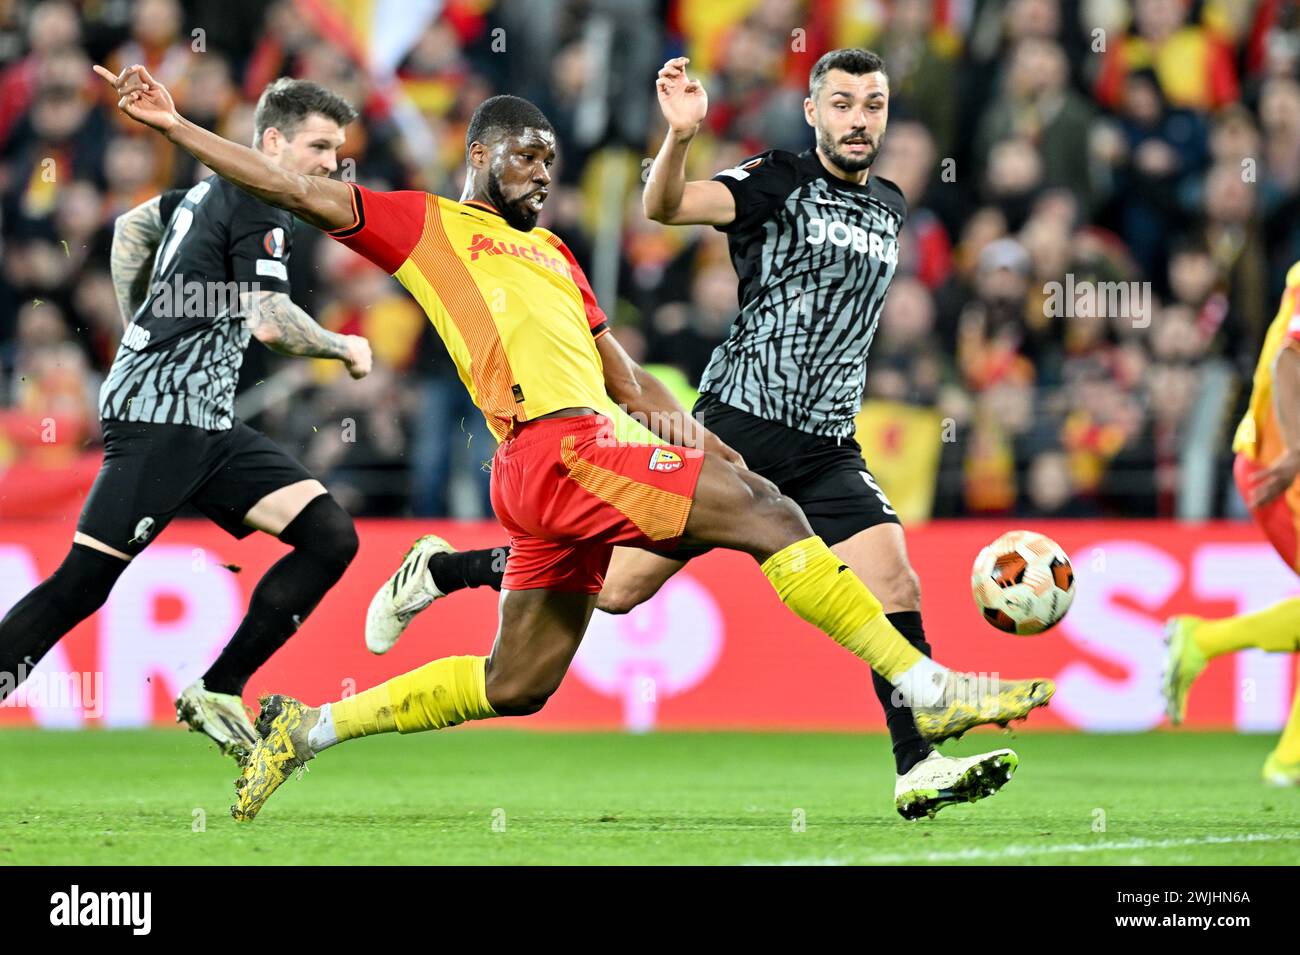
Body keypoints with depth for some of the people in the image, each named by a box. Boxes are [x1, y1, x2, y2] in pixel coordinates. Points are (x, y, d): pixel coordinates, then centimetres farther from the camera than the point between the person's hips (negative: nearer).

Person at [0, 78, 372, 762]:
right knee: (83, 582, -13)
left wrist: (141, 329, 32)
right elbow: (271, 323, -23)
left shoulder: (213, 191, 17)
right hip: (158, 416, -10)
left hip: (208, 423, 10)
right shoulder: (259, 211, -11)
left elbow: (132, 226, 33)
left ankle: (217, 695, -2)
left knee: (331, 537, -2)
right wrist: (345, 348, -6)